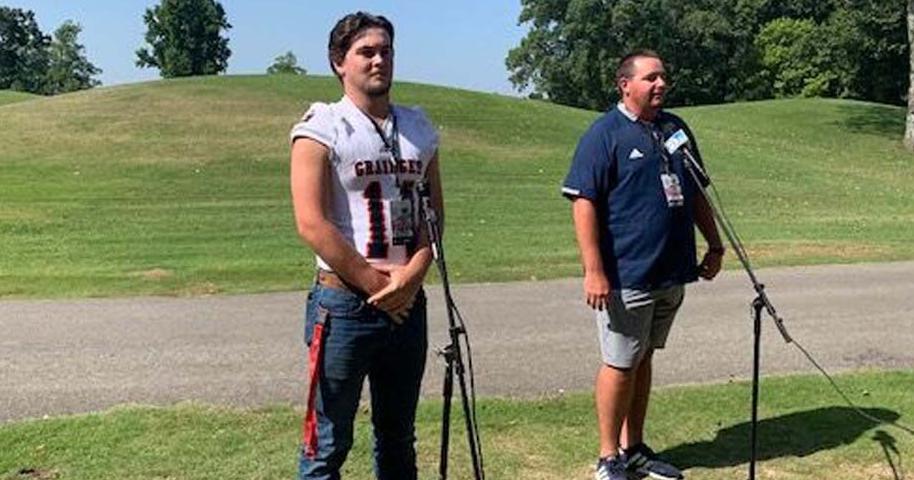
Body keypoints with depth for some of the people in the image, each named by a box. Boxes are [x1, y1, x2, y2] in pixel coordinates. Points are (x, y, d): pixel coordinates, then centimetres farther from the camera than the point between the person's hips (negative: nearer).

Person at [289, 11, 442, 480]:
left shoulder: (418, 128, 10)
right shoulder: (322, 127, -7)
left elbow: (433, 212, 9)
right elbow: (312, 224, -14)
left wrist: (411, 276, -9)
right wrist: (377, 285, -12)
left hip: (408, 304, 6)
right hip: (345, 304, -5)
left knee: (398, 437, 18)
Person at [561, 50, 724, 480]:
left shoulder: (676, 129, 12)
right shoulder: (605, 134, -9)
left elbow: (696, 194, 20)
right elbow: (583, 203, -15)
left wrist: (714, 245, 17)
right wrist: (593, 270, -21)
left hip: (672, 274, 7)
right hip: (625, 277, -7)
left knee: (643, 359, 16)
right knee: (620, 364, 2)